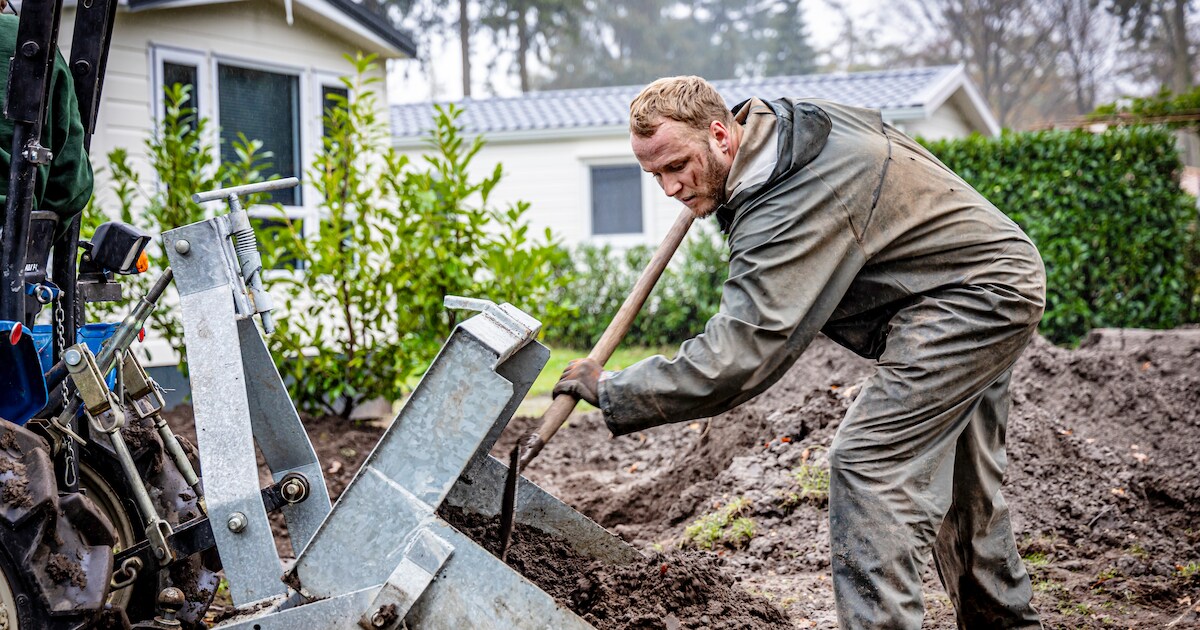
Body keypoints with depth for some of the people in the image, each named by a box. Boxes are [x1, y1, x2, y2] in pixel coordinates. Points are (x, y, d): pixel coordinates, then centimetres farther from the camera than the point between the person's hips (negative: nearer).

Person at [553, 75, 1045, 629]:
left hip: (977, 297, -11)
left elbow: (734, 360, -36)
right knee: (954, 473, 20)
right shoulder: (782, 120, -2)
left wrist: (609, 391, -26)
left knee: (870, 463, -16)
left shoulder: (789, 210, -32)